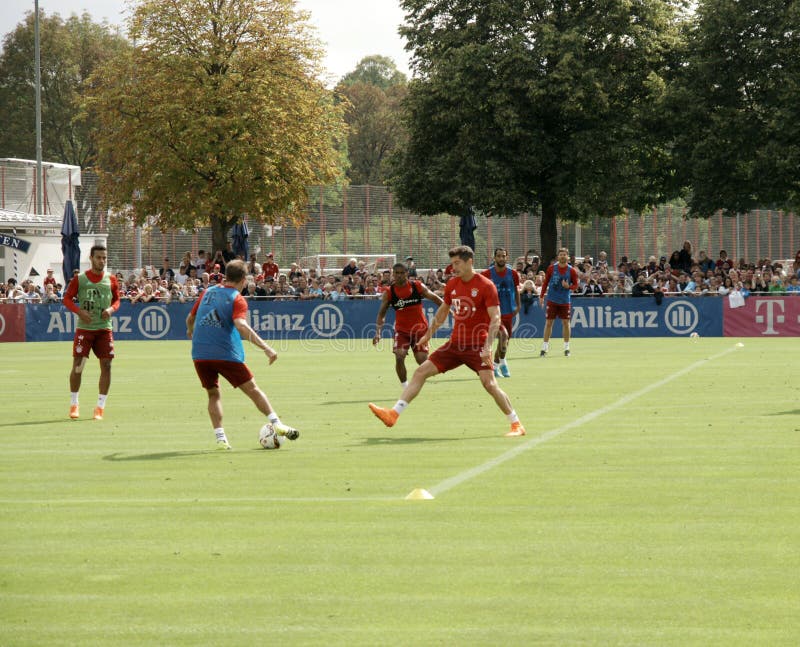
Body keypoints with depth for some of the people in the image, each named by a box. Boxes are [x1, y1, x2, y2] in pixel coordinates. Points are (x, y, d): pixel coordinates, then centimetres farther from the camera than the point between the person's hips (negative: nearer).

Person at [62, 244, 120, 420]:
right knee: (77, 365, -4)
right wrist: (80, 311, -14)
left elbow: (117, 300, 14)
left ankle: (100, 407, 4)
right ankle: (73, 404, 10)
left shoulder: (111, 280, 6)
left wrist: (111, 309, -8)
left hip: (104, 329, 2)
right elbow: (67, 298, 2)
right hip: (84, 328, -2)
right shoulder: (79, 279, 0)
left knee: (106, 365, -4)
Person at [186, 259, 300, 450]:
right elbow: (241, 326, -22)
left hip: (199, 354, 4)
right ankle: (276, 424, 0)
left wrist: (191, 331, 46)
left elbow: (190, 318, 23)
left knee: (213, 394, 15)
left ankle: (220, 439, 4)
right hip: (226, 353, -4)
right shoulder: (237, 299, -4)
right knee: (252, 389, 5)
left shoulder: (208, 292, 12)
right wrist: (265, 347, -27)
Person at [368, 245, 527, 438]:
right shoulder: (452, 285, 9)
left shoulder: (486, 286, -12)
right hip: (455, 343, 7)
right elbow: (443, 311, 25)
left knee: (489, 383, -18)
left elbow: (495, 319, -17)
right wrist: (428, 334, 27)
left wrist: (488, 347, -27)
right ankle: (393, 413, 0)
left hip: (477, 346, -7)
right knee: (421, 372, 0)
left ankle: (516, 424, -5)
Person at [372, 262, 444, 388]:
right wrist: (378, 332, -14)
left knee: (422, 360, -4)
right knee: (399, 357, -18)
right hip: (401, 330, 0)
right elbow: (381, 314, -1)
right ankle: (406, 388, -3)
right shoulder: (389, 293, -6)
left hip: (419, 328, 0)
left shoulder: (418, 287, -7)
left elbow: (435, 298, 2)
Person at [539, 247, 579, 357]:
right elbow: (545, 282, 5)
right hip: (552, 300, 0)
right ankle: (544, 348, 4)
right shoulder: (551, 268, -2)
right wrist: (541, 296, 2)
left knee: (566, 323, 2)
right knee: (548, 322, -1)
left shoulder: (572, 271, -2)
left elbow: (575, 285, 4)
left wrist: (568, 286, -17)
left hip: (565, 301, 0)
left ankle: (566, 347, 12)